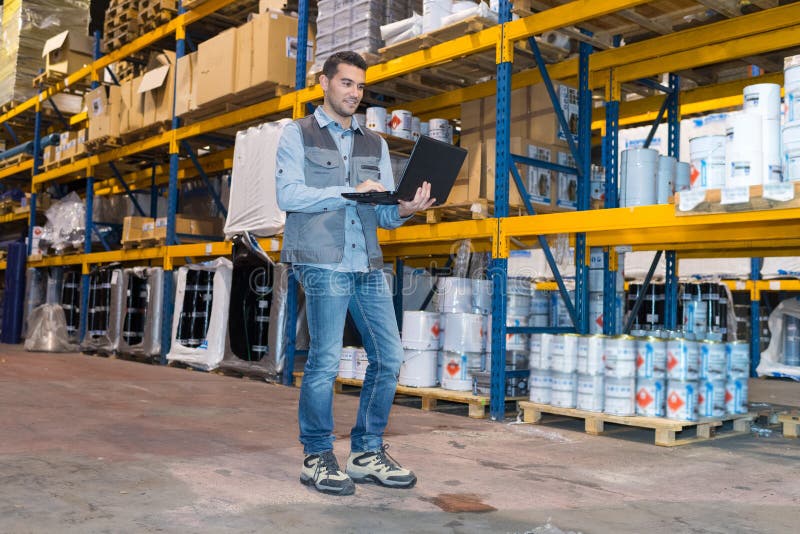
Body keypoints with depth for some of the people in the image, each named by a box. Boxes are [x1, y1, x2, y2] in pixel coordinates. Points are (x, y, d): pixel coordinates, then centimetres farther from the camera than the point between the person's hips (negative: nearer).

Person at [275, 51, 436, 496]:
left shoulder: (375, 143, 21)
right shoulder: (299, 134, 8)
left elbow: (384, 215, 14)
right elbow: (288, 194, -7)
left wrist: (404, 210, -9)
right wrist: (350, 192, -15)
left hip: (369, 265, 5)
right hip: (323, 263, -5)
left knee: (389, 357, 2)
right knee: (326, 361, -7)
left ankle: (367, 453, 16)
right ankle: (317, 458, 10)